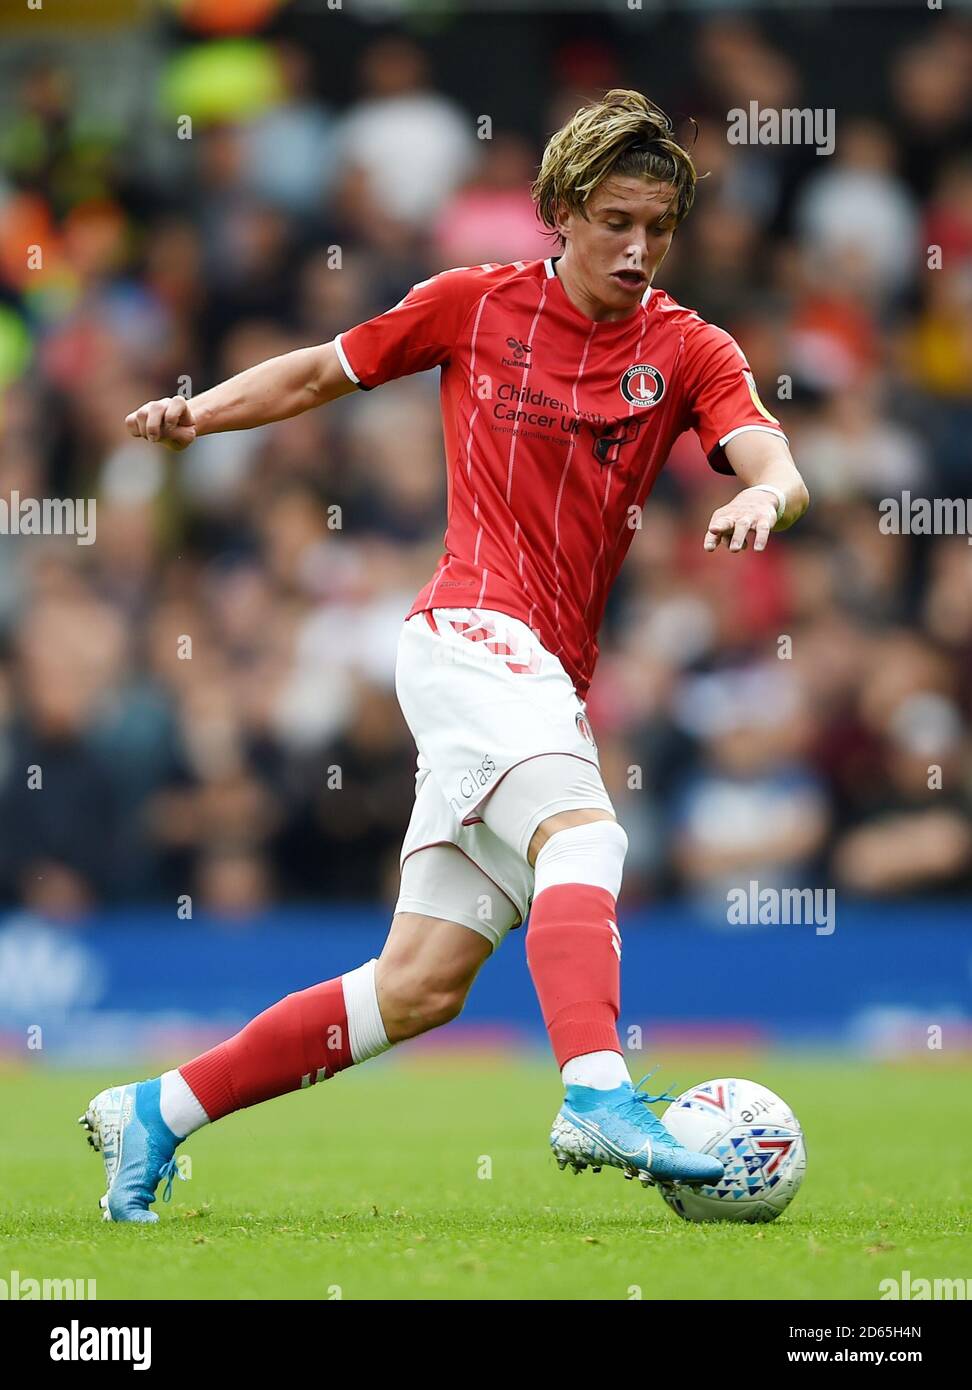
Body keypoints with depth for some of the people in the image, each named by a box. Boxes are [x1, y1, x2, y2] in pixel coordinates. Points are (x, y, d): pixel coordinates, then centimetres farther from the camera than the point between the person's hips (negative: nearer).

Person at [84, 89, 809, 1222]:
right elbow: (321, 372, 18)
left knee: (422, 986, 2)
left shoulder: (687, 351, 7)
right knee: (583, 833, -32)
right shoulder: (475, 305, 4)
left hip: (550, 680, 4)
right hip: (471, 629, -4)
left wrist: (761, 497, -35)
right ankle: (598, 1098, -51)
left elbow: (777, 469, -11)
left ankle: (155, 1115, 12)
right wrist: (198, 412, 1)